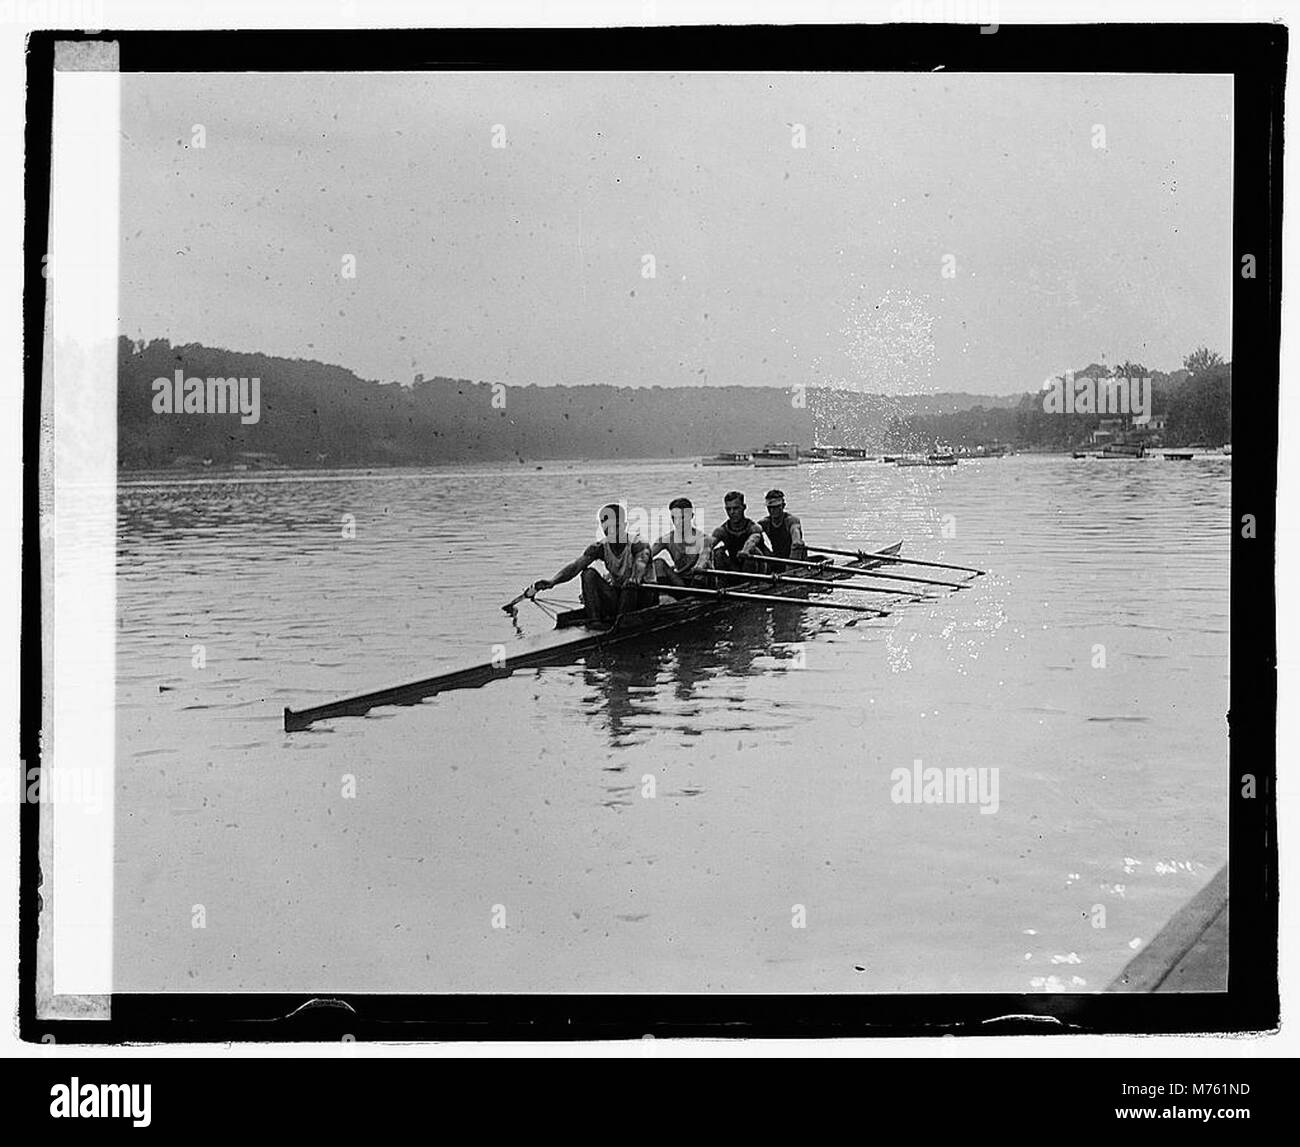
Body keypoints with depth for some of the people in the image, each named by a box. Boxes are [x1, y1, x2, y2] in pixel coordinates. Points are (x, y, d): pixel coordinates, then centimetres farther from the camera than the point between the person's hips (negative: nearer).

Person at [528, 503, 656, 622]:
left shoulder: (637, 544, -12)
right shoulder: (600, 547, -1)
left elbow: (641, 562, -36)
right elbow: (576, 565, -15)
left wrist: (636, 577, -61)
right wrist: (552, 581, -33)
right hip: (615, 594, 4)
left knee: (630, 583, -35)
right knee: (589, 574, -17)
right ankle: (595, 622, -25)